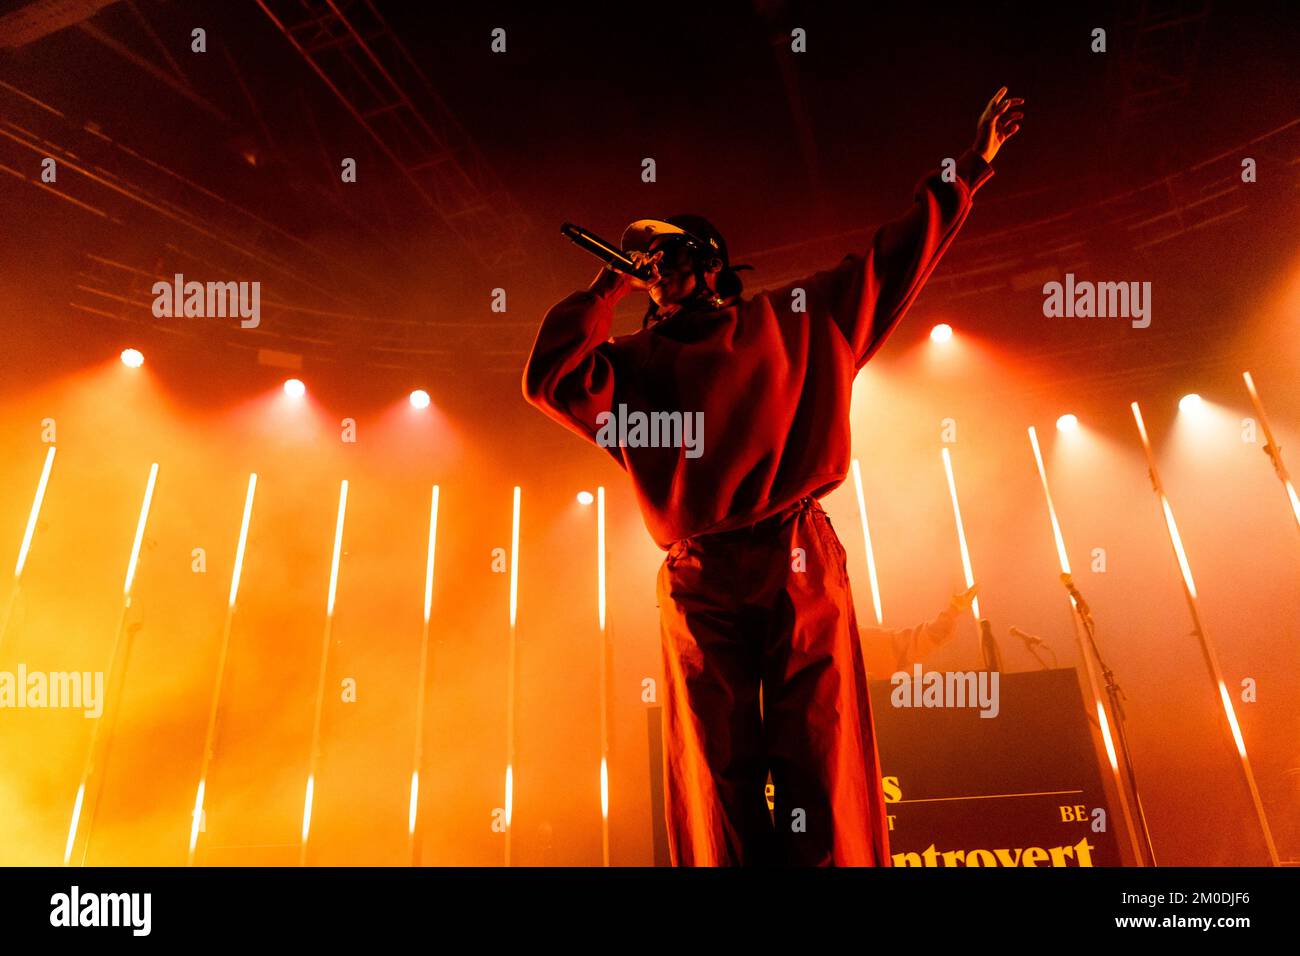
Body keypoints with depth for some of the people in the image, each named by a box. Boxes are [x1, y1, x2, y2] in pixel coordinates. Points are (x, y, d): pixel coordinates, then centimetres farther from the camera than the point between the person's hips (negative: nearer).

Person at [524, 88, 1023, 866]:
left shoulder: (796, 320, 17)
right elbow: (550, 379, 2)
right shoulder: (638, 361, 17)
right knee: (716, 779, 1)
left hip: (802, 564, 0)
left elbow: (895, 258, 21)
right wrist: (607, 290, 8)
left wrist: (968, 169, 22)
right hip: (700, 581, 1)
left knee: (826, 765, -2)